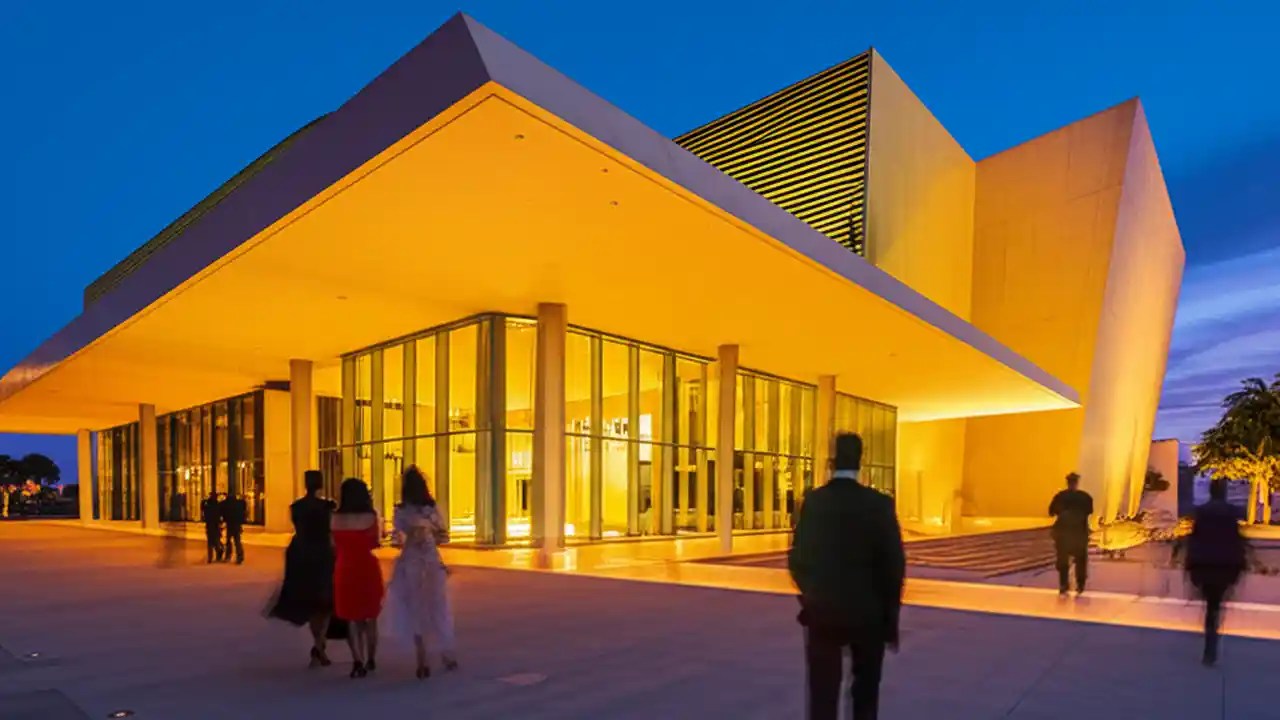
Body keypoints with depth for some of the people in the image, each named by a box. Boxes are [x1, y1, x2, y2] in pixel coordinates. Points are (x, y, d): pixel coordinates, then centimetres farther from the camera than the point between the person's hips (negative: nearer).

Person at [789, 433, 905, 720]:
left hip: (822, 611, 1)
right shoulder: (879, 504, -11)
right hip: (868, 612, -1)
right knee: (865, 695, 19)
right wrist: (891, 616, 2)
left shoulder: (812, 502, -5)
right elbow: (894, 563, -10)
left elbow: (798, 559, 1)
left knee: (823, 695, 6)